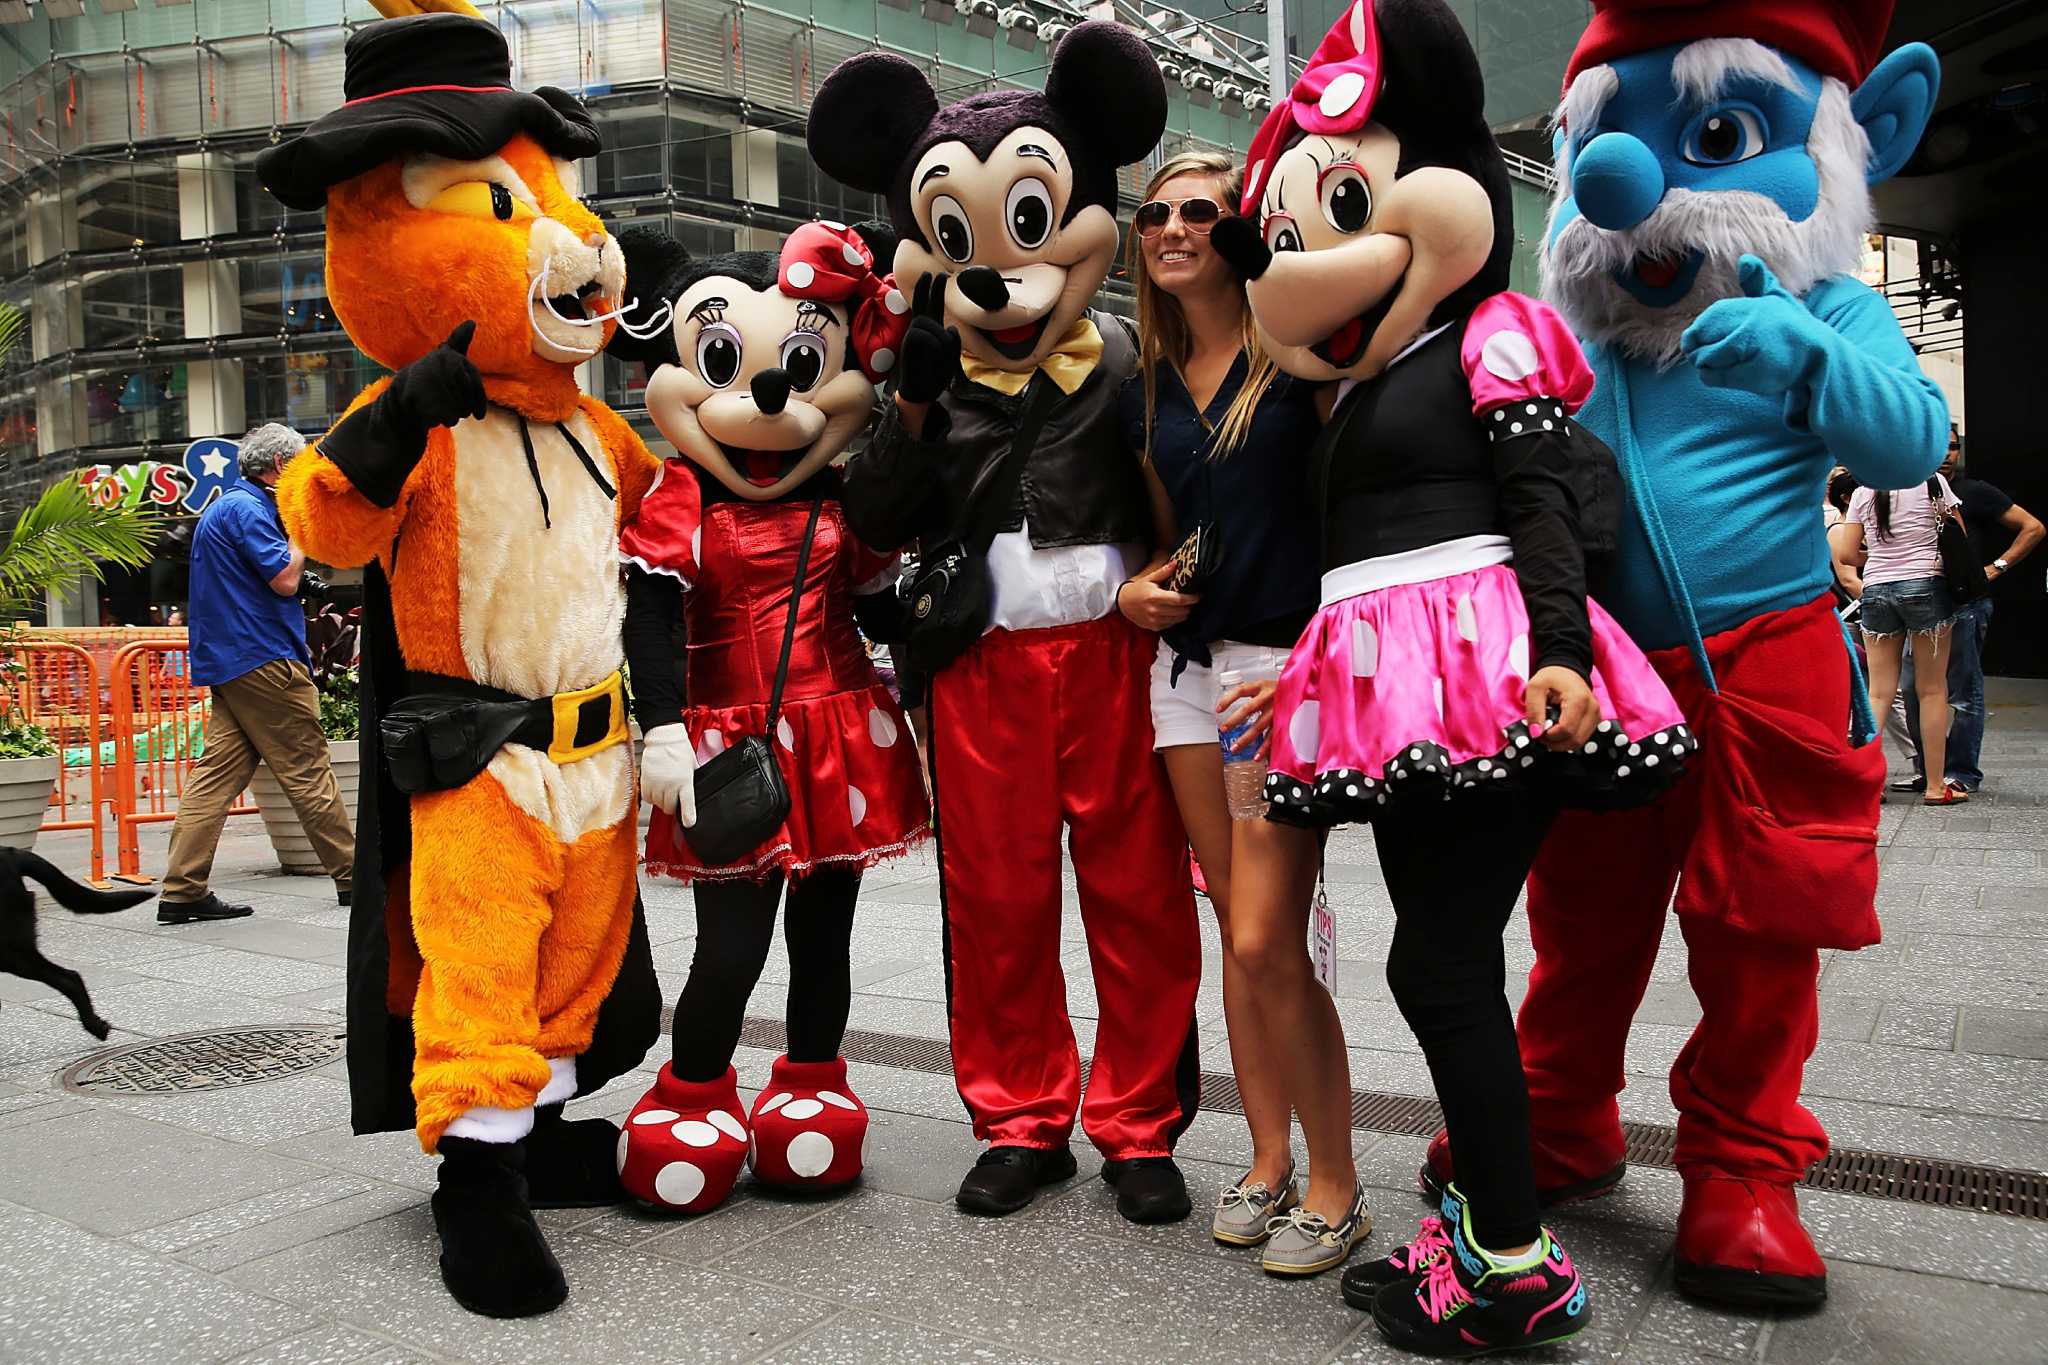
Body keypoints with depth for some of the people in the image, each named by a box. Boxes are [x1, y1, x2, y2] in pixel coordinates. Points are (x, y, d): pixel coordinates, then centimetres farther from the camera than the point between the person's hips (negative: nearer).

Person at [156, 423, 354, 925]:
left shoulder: (225, 507, 21)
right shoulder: (247, 509, -11)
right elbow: (285, 579, -17)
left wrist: (296, 525, 17)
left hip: (229, 663, 10)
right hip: (265, 659, -10)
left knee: (217, 771, 4)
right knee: (308, 771, -2)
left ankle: (181, 892, 1)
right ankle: (351, 876, 5)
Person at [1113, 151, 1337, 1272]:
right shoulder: (1145, 392, 13)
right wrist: (1136, 591, 4)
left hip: (1288, 665, -6)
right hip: (1190, 664, 6)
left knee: (1268, 939, -9)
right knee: (1239, 934, 11)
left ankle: (1332, 1180, 9)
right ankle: (1268, 1162, 23)